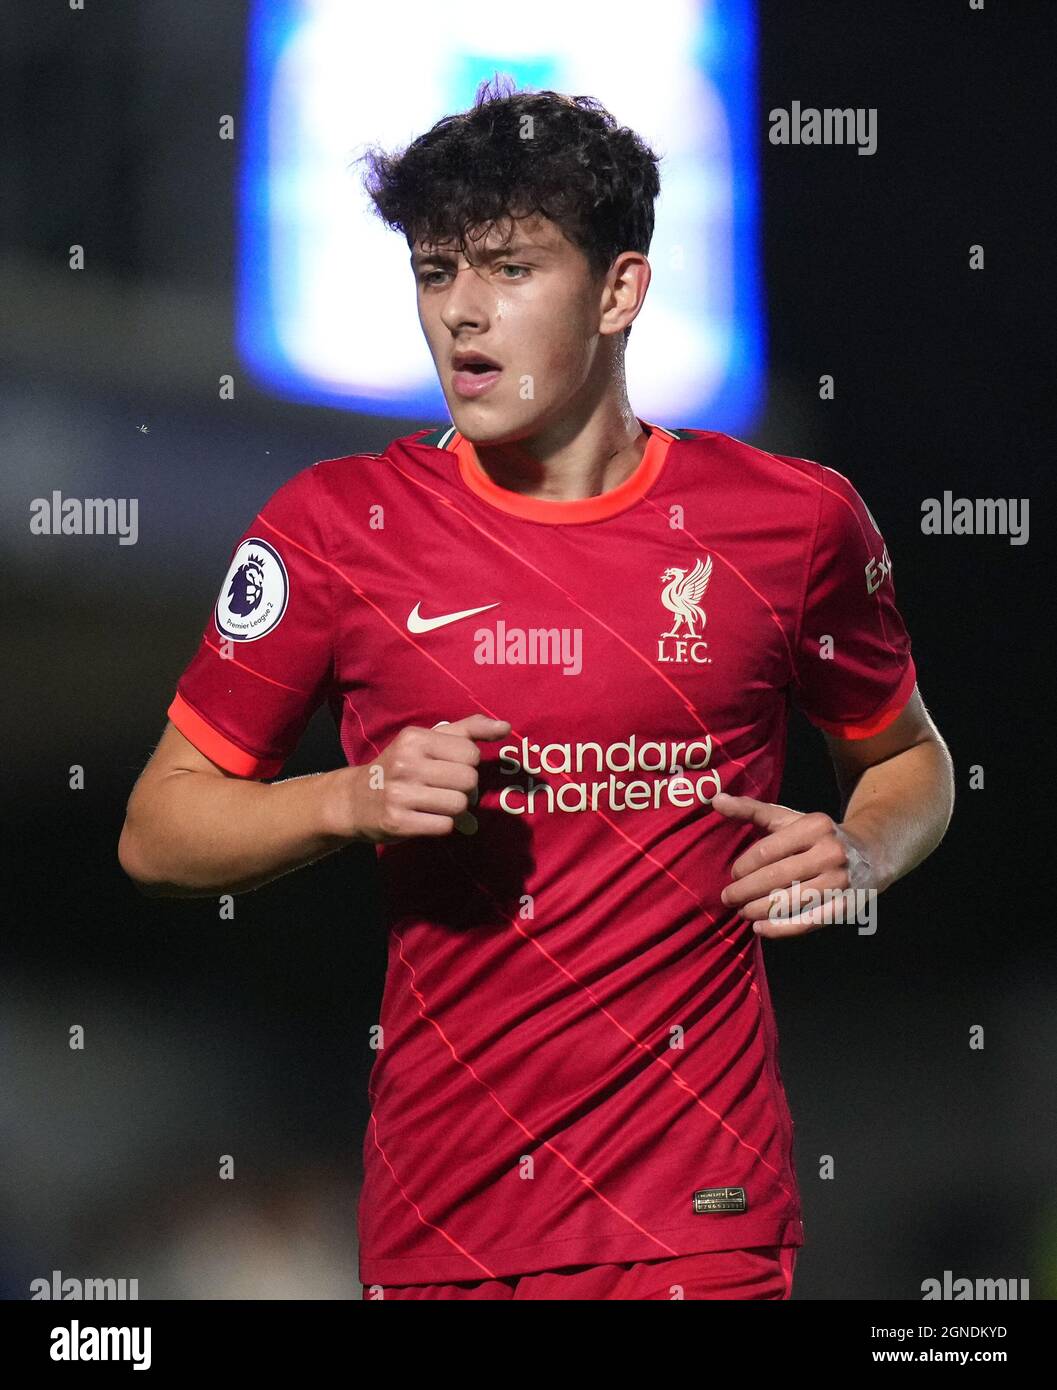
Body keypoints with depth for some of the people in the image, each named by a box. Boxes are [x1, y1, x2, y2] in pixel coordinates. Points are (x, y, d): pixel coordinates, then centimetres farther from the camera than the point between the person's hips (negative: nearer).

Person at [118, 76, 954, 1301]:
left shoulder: (792, 521, 0)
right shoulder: (337, 527, -1)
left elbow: (908, 758, 18)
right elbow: (156, 832, 3)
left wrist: (864, 853, -4)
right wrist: (353, 800, -14)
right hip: (437, 1220, 1)